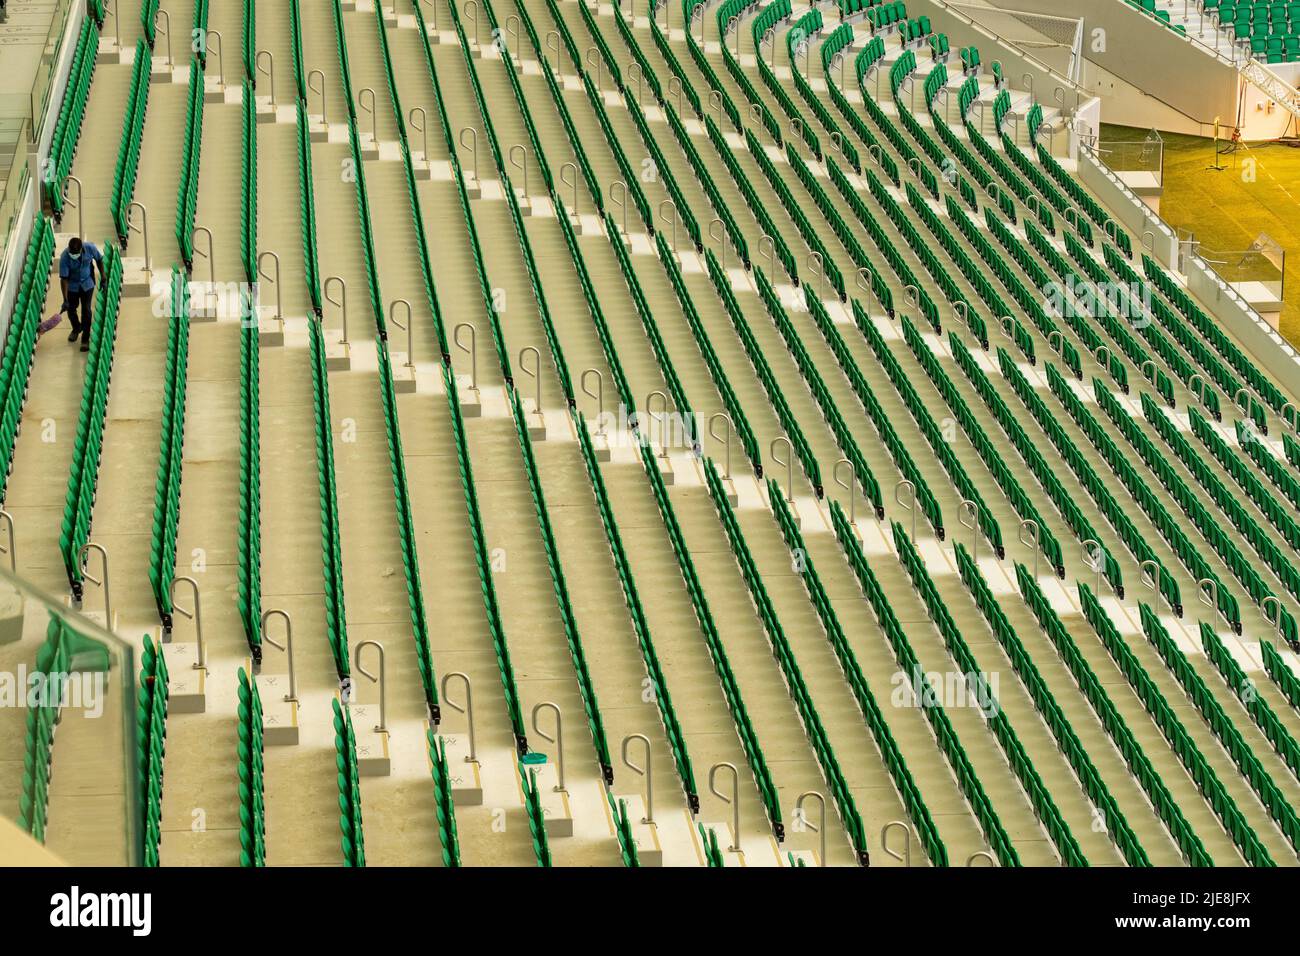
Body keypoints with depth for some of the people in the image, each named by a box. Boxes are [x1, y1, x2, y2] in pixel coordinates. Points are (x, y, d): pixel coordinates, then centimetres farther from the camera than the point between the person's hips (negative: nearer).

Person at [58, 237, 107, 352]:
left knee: (86, 310, -1)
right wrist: (65, 299, -29)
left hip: (87, 284, 0)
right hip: (72, 286, 0)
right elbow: (64, 278, -26)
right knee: (71, 309, 13)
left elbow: (99, 259, -3)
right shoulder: (65, 257, -30)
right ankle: (76, 328, 44)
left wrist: (102, 274, 3)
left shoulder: (90, 248, -25)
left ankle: (85, 339, 10)